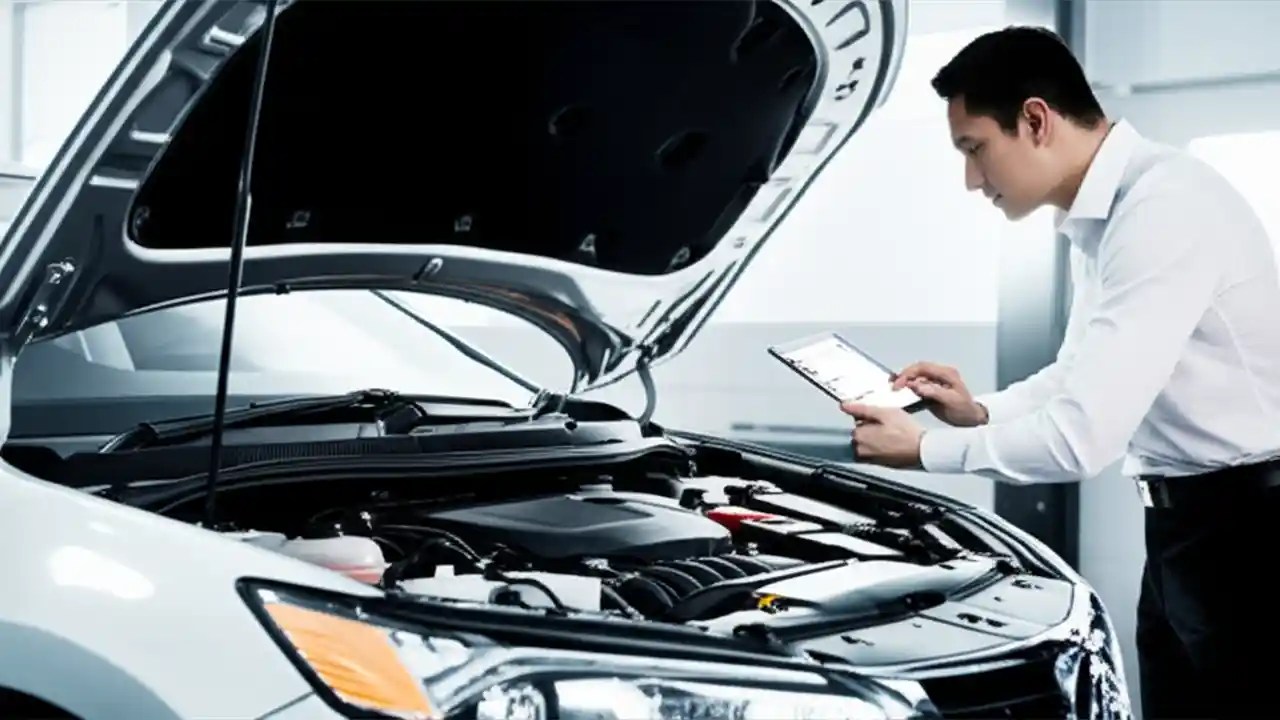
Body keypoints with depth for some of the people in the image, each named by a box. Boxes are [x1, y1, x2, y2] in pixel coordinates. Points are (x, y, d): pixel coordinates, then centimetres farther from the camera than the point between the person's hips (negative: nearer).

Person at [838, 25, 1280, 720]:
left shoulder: (1164, 208, -23)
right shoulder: (1097, 218, 9)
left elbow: (1083, 436, -27)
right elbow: (1082, 377, 22)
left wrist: (925, 447, -13)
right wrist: (980, 412, 4)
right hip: (1183, 520, 10)